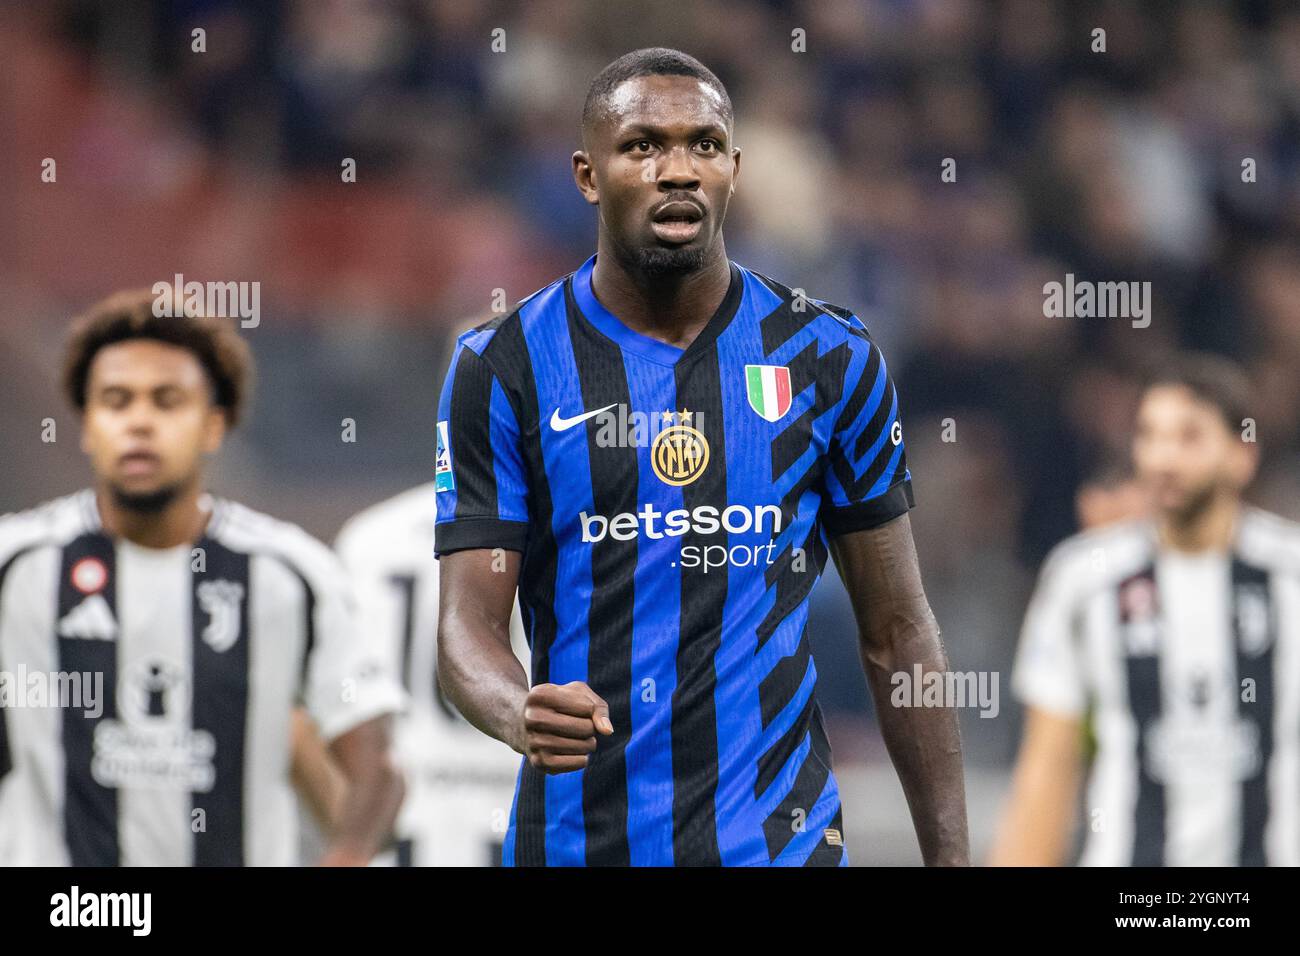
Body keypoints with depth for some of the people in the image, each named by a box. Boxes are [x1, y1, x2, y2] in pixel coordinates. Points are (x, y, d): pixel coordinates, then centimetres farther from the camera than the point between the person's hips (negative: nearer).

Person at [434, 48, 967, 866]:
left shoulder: (828, 357, 1)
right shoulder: (504, 368, -3)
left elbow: (897, 633, 5)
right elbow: (468, 621, -8)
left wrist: (950, 856, 0)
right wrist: (521, 714, -31)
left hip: (779, 836, 0)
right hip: (575, 836, 0)